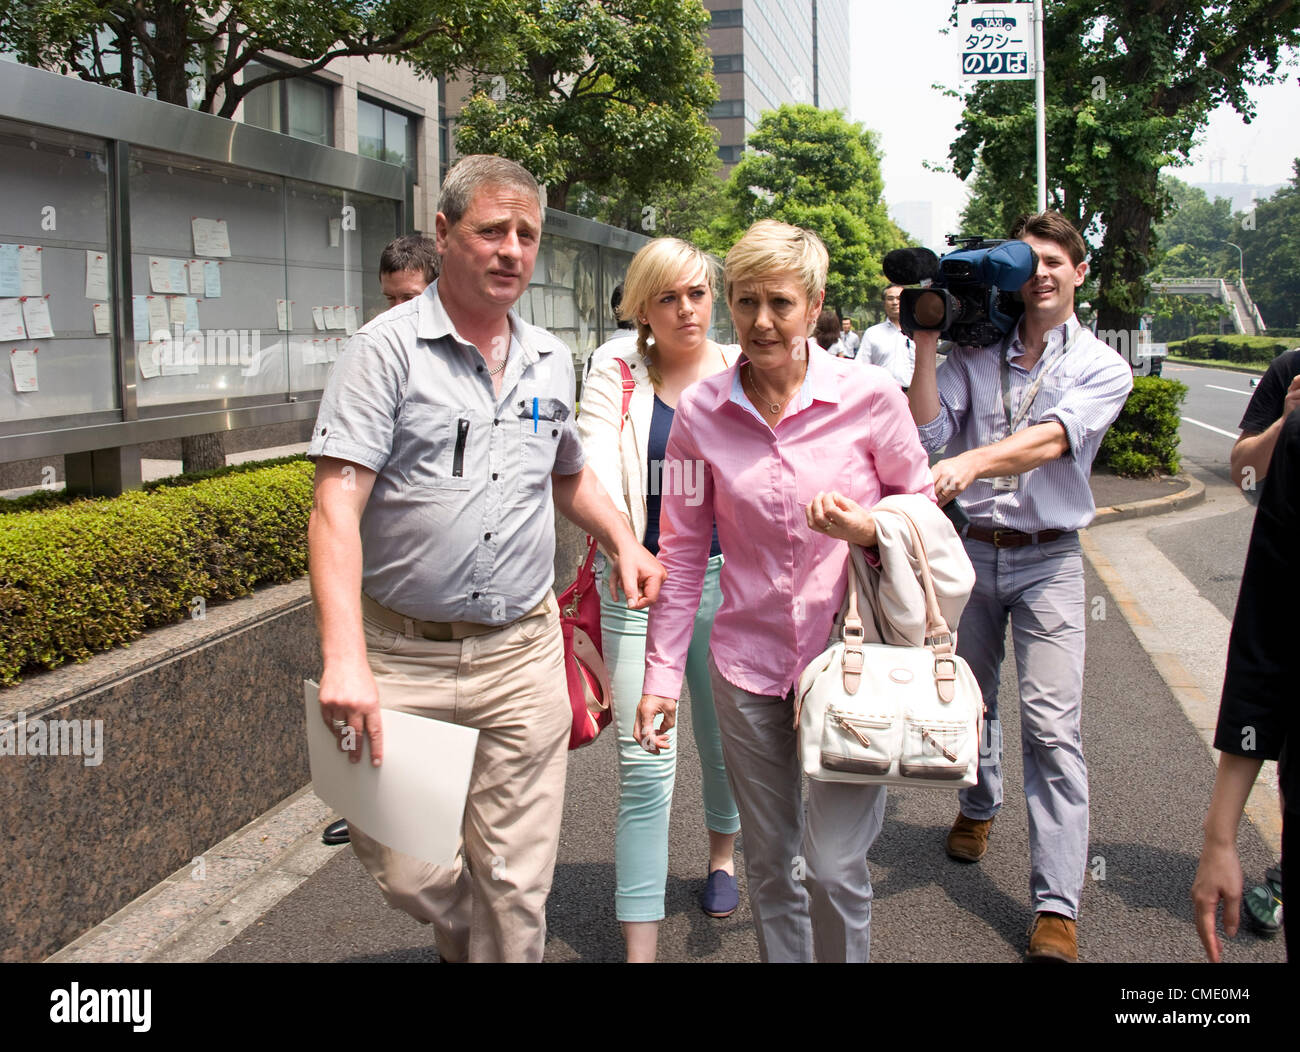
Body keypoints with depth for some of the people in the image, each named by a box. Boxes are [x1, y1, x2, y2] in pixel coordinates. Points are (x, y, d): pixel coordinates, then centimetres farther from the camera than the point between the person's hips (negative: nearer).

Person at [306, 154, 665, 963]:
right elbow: (336, 507, -15)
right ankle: (460, 940, 37)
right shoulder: (390, 347, -6)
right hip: (403, 652, -3)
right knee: (401, 865, 5)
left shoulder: (551, 362, 10)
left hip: (522, 653, 3)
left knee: (515, 883, 6)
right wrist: (344, 658, -26)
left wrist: (626, 546, 10)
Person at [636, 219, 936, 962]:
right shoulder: (701, 412, -2)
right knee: (771, 865, 15)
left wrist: (866, 530, -18)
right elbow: (683, 551, 4)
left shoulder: (871, 396, -8)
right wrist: (663, 671, 4)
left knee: (835, 867, -1)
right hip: (749, 663, 2)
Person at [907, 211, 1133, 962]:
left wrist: (972, 461, -34)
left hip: (1048, 560, -2)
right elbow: (927, 435, -6)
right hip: (969, 548, 3)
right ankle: (979, 807, 44)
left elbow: (1052, 439, -19)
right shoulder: (975, 356, 5)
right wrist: (926, 344, -9)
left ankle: (1058, 907, -6)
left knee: (1053, 725, -8)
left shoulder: (1103, 368, 0)